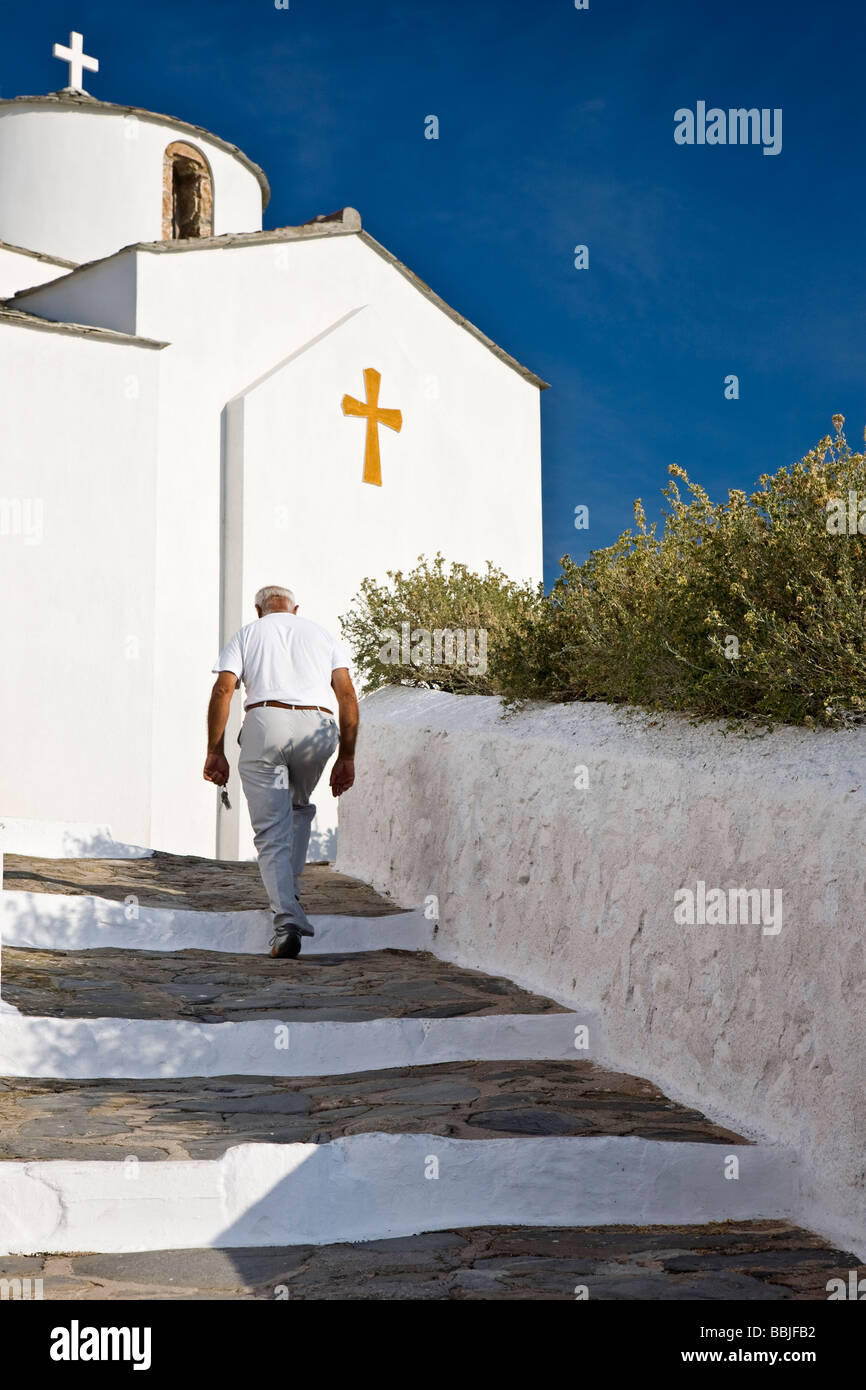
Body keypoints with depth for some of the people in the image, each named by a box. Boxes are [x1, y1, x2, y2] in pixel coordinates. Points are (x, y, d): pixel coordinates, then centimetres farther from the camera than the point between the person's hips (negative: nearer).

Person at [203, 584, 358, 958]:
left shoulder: (247, 633, 19)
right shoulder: (322, 635, 23)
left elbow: (222, 690, 3)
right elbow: (347, 694, 10)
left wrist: (215, 751, 5)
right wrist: (346, 757, 10)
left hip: (265, 721, -2)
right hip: (316, 729, 2)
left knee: (272, 830, 0)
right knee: (299, 808, 29)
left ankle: (287, 921, -12)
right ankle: (288, 893, 22)